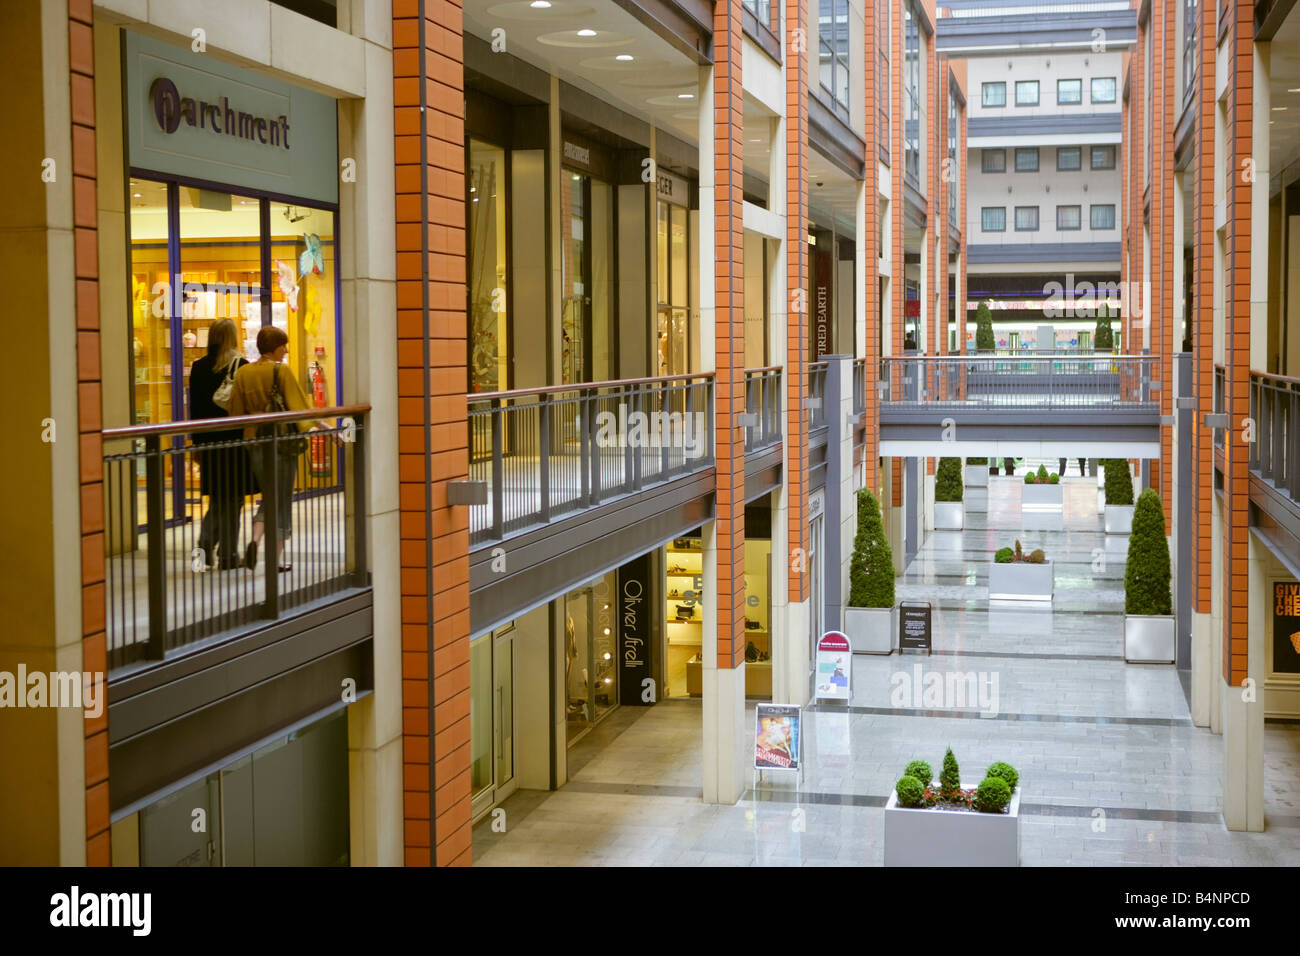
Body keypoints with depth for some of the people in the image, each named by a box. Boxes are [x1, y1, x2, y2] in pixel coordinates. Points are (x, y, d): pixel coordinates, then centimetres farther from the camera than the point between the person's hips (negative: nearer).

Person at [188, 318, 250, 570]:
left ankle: (206, 545, -1)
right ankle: (228, 556, 6)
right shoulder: (241, 366, -9)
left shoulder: (198, 367, 2)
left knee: (217, 499, 16)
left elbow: (195, 408, 6)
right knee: (233, 500, 4)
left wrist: (197, 442, 13)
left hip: (209, 441, 4)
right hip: (235, 440, -4)